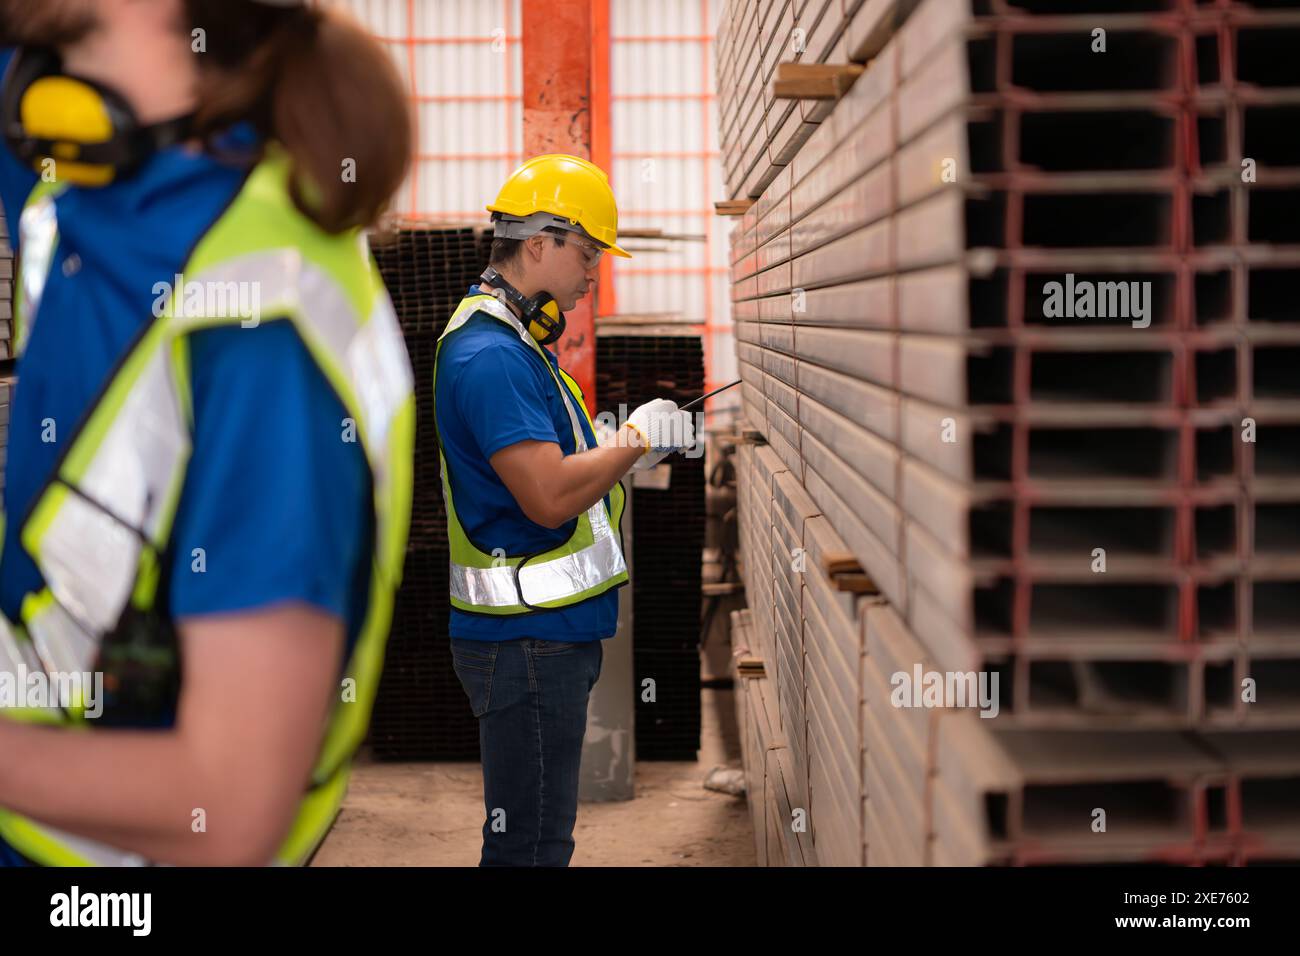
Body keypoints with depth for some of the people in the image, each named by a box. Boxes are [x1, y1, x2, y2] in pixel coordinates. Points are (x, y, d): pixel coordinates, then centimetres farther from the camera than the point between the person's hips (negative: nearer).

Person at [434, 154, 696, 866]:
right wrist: (636, 438, -13)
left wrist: (632, 456, 8)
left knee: (540, 831, 19)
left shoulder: (515, 342, 17)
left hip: (551, 630, 11)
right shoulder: (488, 354, -18)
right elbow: (549, 498, -26)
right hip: (526, 640, -11)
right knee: (530, 843, -4)